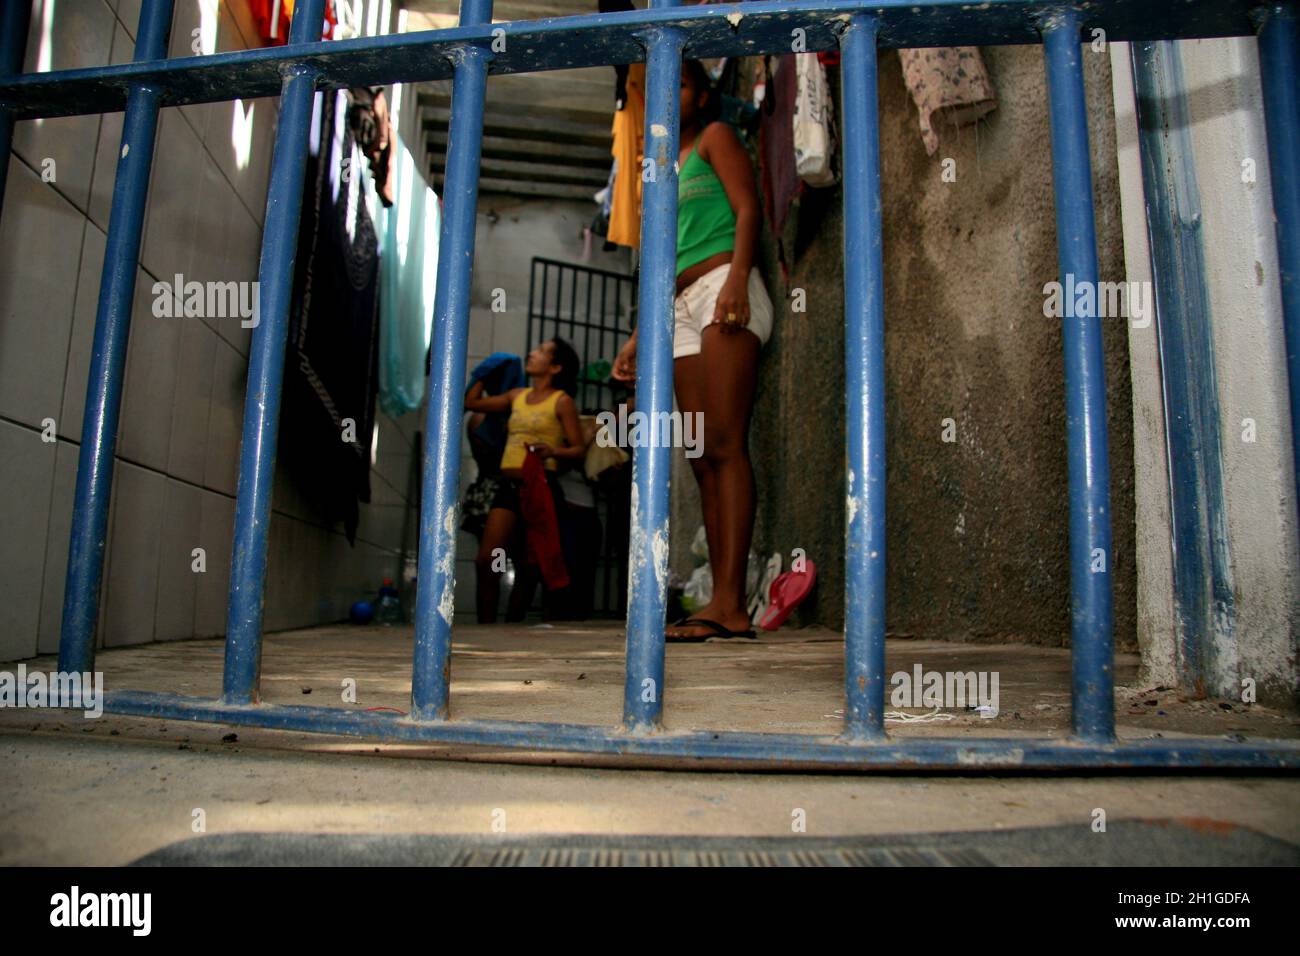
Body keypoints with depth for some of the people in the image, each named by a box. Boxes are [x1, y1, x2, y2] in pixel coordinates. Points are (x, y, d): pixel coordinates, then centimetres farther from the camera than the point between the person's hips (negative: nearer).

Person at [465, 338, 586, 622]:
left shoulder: (562, 401, 1)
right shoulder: (517, 396, 17)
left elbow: (579, 449, -5)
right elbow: (471, 402, 26)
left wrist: (552, 451, -23)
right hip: (508, 486, 6)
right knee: (486, 561, -2)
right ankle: (485, 628, 6)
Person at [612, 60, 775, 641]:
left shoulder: (715, 137, 12)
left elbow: (747, 209, -3)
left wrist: (737, 277, -21)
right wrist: (639, 338, 20)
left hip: (724, 288, -7)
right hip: (680, 310, 7)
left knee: (724, 445, -19)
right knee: (703, 459, -4)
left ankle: (730, 601, -23)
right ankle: (724, 608, -6)